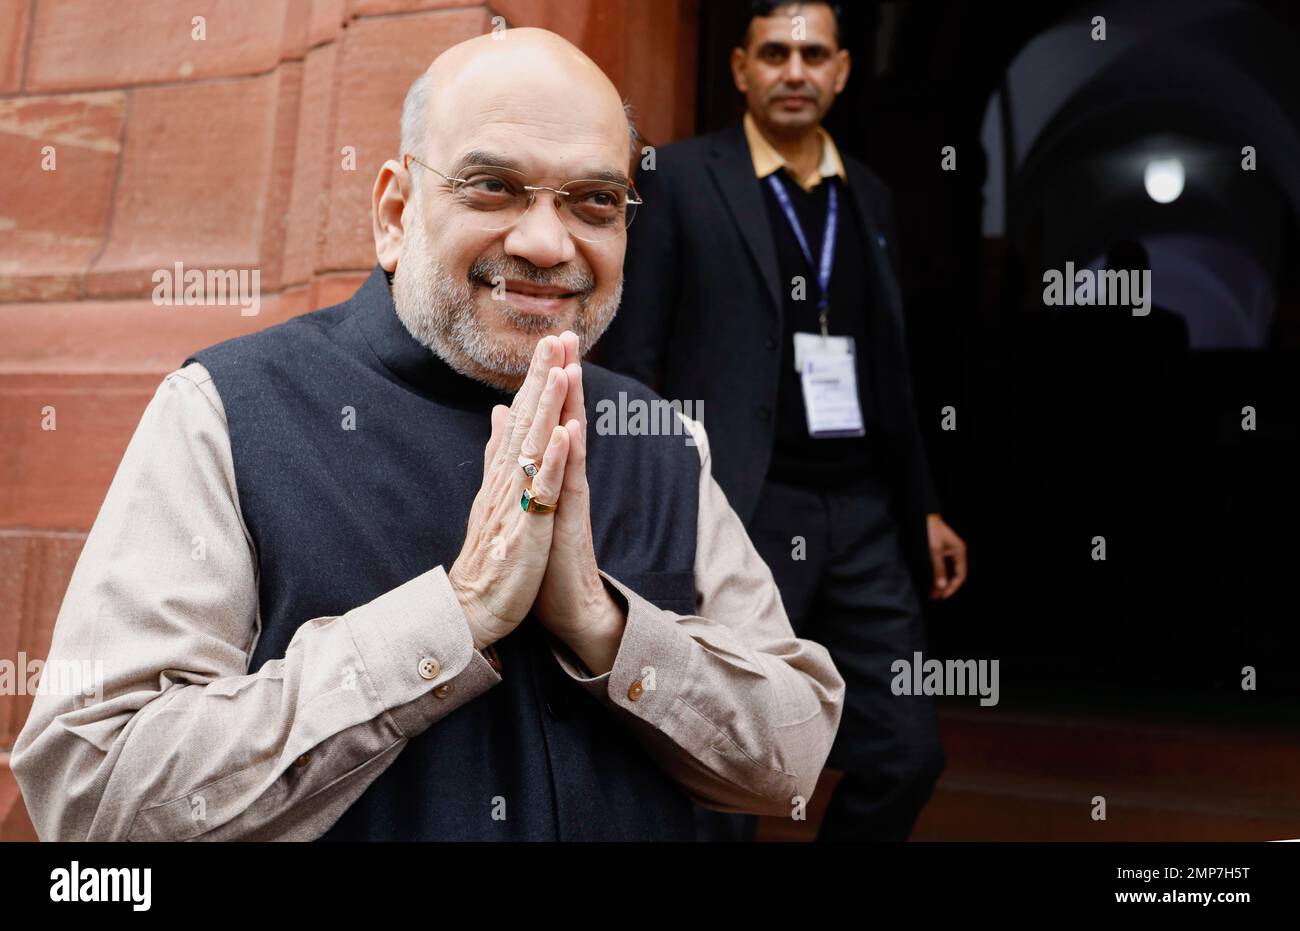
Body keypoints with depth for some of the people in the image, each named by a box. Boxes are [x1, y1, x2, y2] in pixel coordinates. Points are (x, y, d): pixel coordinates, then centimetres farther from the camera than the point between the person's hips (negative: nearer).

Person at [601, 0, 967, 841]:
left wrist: (924, 509, 15)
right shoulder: (679, 179, -1)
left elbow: (889, 370, 18)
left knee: (906, 753, 8)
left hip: (865, 516, 5)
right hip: (741, 513, -5)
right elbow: (631, 355, -4)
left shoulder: (870, 197, 15)